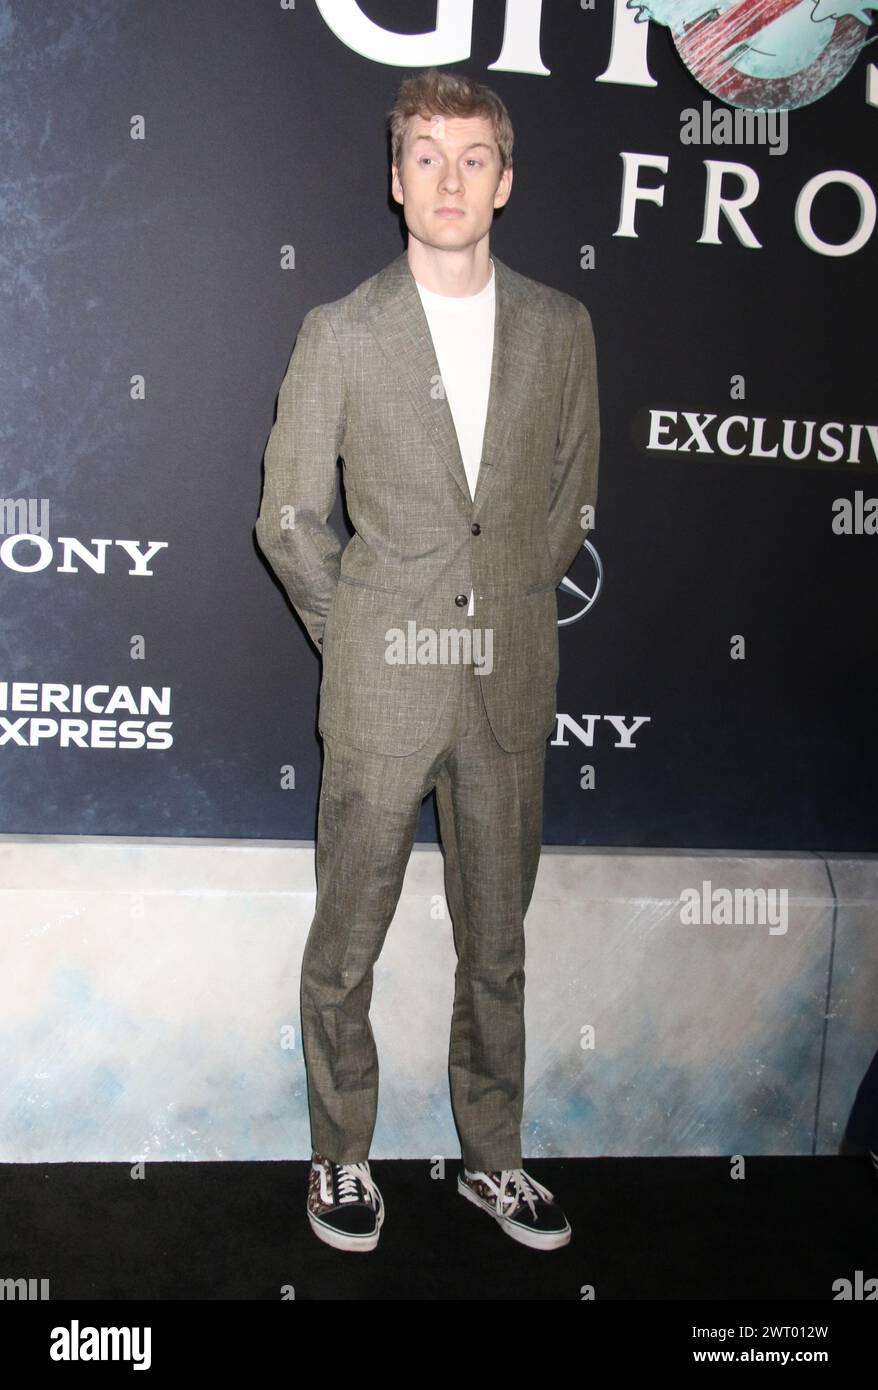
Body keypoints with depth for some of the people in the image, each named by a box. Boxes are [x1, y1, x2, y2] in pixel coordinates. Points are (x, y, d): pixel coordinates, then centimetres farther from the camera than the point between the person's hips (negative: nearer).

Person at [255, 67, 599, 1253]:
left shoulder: (561, 328, 4)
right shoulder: (340, 334, -2)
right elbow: (289, 519, 2)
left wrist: (510, 614, 8)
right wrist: (355, 638, 1)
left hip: (513, 687, 2)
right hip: (382, 688, -2)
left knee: (497, 940, 14)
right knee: (346, 943, 7)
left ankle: (492, 1157, 32)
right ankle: (342, 1158, 28)